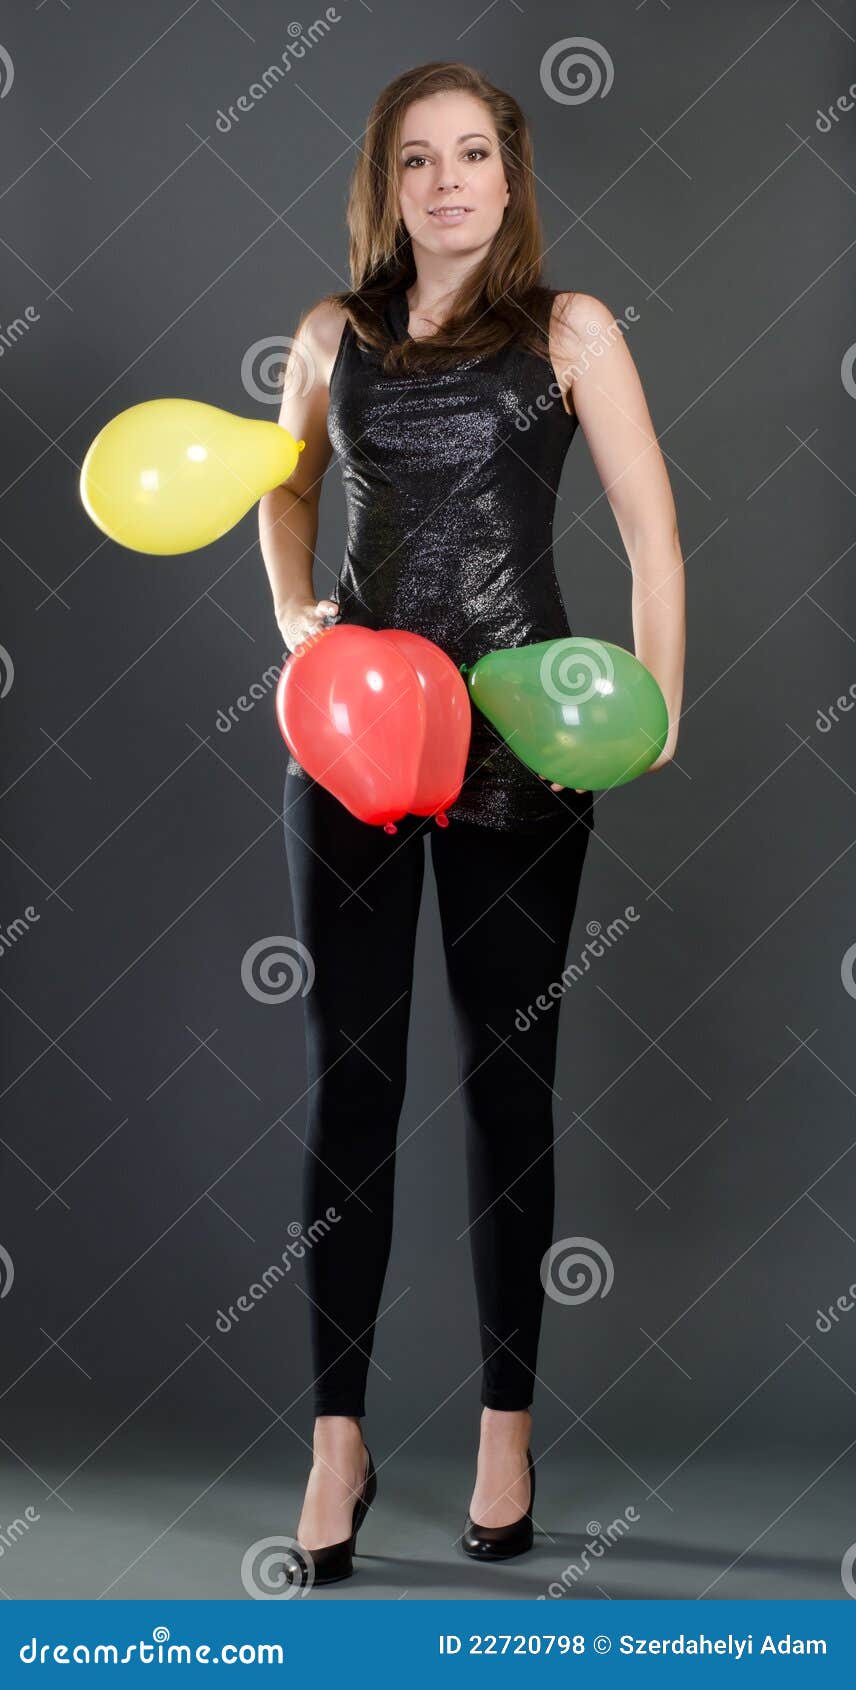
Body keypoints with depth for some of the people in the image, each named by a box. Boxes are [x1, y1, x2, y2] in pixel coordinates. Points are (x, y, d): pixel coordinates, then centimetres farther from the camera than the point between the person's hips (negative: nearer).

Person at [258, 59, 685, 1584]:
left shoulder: (569, 331, 1)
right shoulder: (336, 334, 8)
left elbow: (651, 528, -2)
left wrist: (655, 708, -12)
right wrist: (294, 613, 8)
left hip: (520, 741, -2)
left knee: (510, 1083, 5)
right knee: (349, 1080, 2)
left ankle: (507, 1433, 15)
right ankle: (338, 1443, 9)